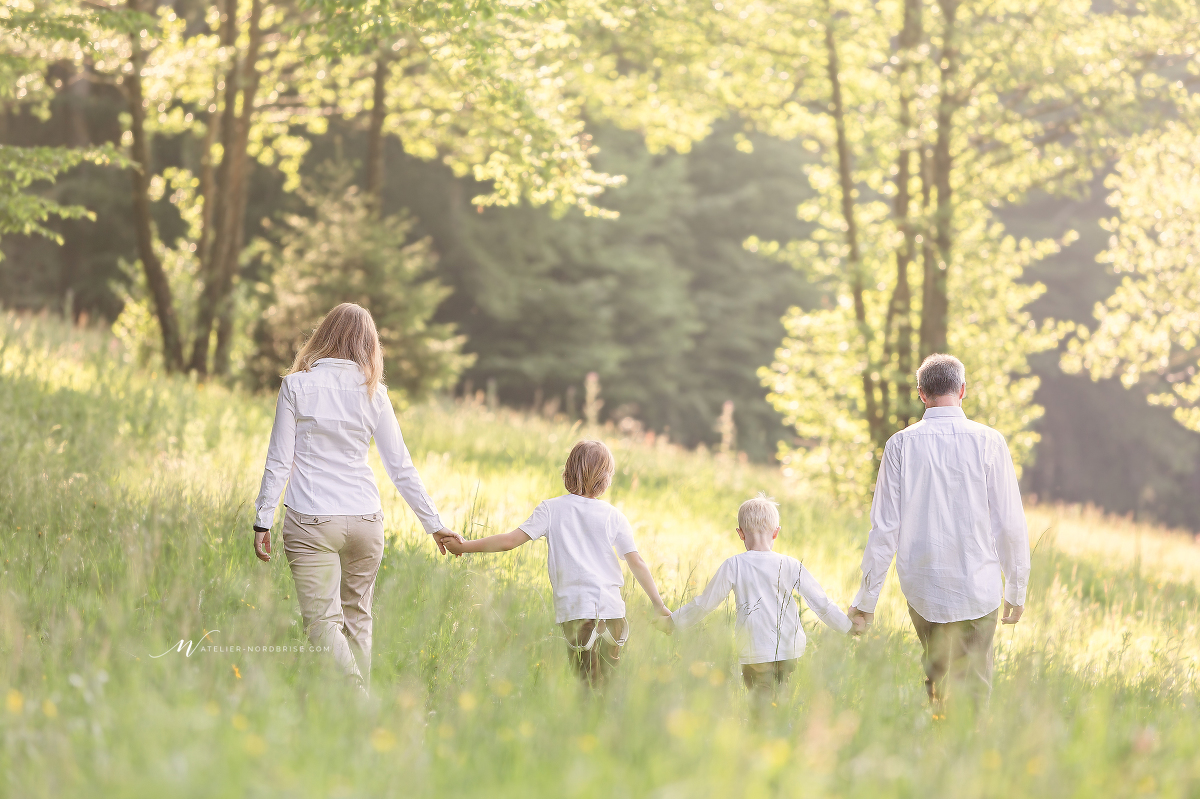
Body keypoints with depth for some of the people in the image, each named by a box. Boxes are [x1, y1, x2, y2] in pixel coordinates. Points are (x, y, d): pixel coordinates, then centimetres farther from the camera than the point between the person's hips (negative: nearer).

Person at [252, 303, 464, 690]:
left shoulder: (297, 385, -3)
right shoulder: (373, 393, 4)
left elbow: (279, 461, -4)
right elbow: (400, 467, 5)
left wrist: (262, 520, 2)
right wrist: (434, 524, 12)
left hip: (311, 521, -3)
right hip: (365, 521, 3)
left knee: (323, 621, -5)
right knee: (357, 616, 16)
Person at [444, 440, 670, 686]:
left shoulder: (552, 509, 3)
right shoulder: (614, 516, 5)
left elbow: (511, 540, -3)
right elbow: (637, 563, 1)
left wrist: (463, 546, 5)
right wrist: (659, 605, 7)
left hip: (574, 609, -1)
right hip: (611, 608, 1)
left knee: (587, 686, -1)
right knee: (606, 686, 12)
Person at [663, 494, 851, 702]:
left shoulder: (734, 566, -3)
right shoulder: (791, 566, 1)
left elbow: (705, 603, 4)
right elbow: (822, 604, 6)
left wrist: (674, 621, 19)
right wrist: (848, 627, 21)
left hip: (755, 654, -2)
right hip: (790, 652, 2)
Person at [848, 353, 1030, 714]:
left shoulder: (900, 445, -4)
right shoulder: (988, 442, -5)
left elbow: (884, 529, -3)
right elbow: (1011, 525, -3)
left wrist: (865, 600, 3)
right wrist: (1016, 590, 8)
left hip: (922, 590, 1)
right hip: (978, 589, -1)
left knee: (937, 681, 17)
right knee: (973, 689, 5)